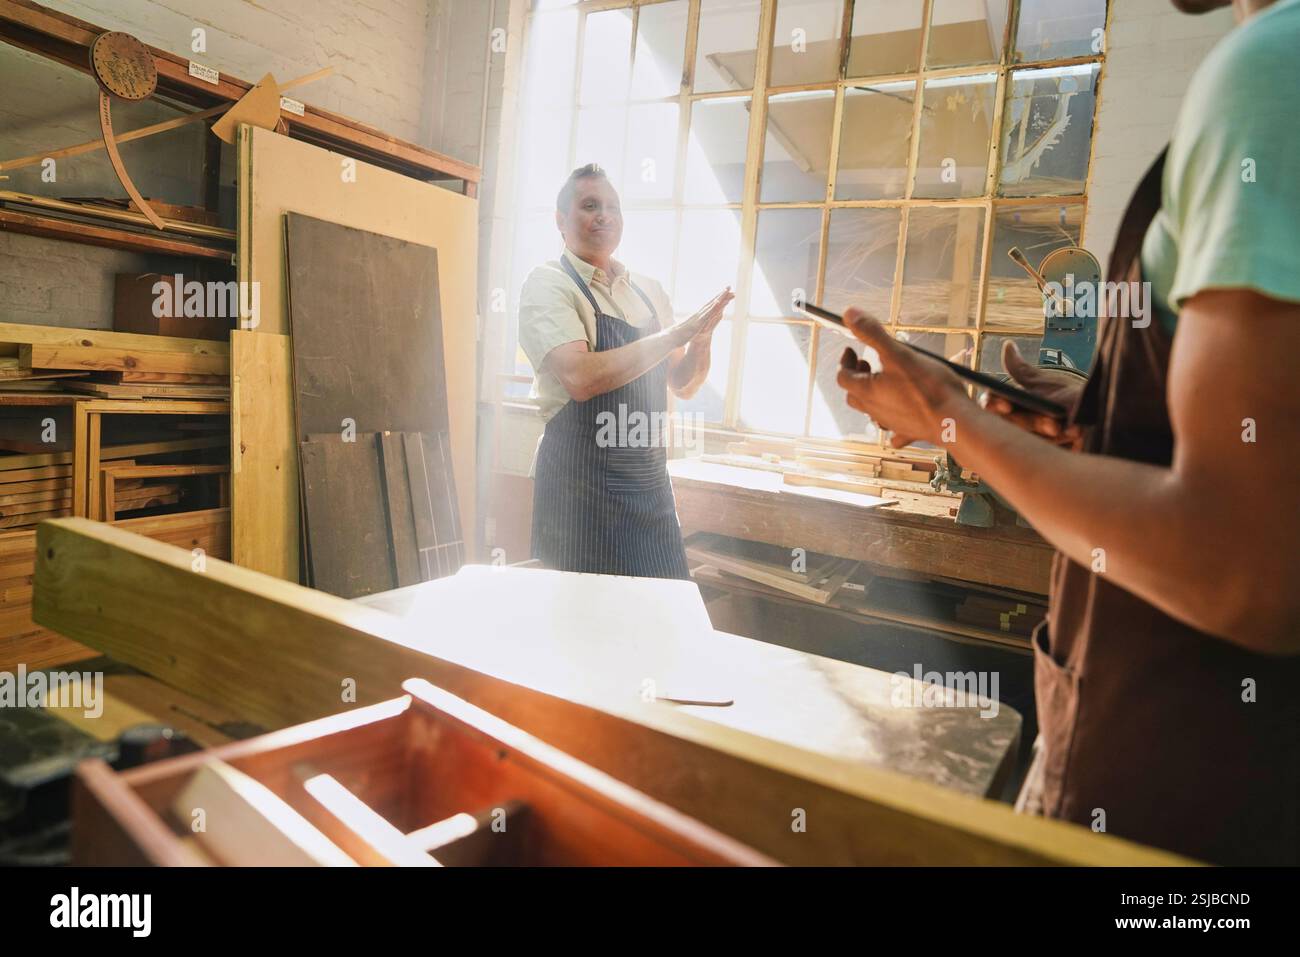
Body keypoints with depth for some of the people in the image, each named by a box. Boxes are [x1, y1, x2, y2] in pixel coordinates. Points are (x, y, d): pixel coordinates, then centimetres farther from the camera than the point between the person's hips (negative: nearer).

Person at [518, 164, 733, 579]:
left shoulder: (649, 291, 11)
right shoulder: (547, 283, -7)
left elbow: (683, 385, 15)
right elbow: (581, 378, -24)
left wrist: (701, 339, -6)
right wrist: (675, 334, -19)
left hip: (650, 482, 6)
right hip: (581, 485, -5)